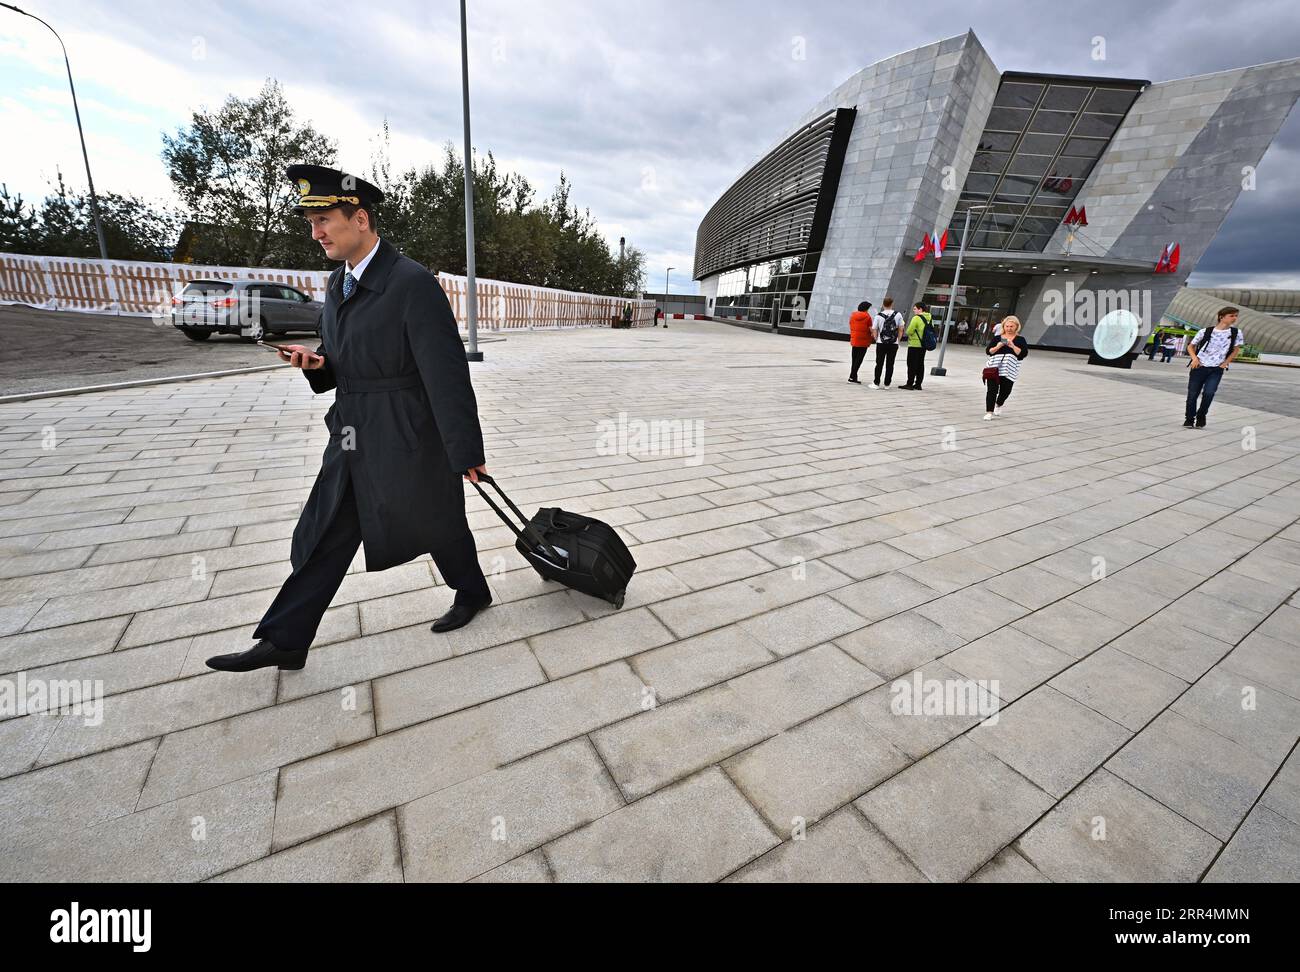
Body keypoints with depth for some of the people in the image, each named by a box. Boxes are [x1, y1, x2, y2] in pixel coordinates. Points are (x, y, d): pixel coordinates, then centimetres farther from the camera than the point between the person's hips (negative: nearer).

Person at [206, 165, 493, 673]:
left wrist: (466, 453, -19)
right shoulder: (338, 283, 11)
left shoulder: (414, 284, -16)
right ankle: (284, 642, 25)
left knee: (438, 528, 11)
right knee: (325, 538, 12)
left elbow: (447, 374, -20)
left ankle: (473, 593, 37)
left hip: (409, 444, -8)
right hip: (352, 441, 8)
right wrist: (317, 364, -4)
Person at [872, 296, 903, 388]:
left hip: (881, 343, -1)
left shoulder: (879, 316, -4)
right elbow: (901, 329, 2)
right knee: (890, 364, 6)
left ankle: (876, 383, 5)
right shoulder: (898, 315, -1)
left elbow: (875, 331, 0)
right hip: (894, 344, 1)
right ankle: (887, 384, 9)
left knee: (879, 363, 6)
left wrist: (877, 340, 14)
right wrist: (897, 339, 13)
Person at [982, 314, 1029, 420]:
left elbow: (1023, 353, -4)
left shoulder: (1020, 340, 8)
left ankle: (998, 405, 37)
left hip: (1010, 370, 1)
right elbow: (988, 351, 3)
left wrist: (1013, 346, -15)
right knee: (992, 389, -9)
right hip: (994, 368, 0)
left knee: (1006, 390, 6)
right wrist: (997, 347, -13)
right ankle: (989, 412, -8)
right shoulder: (997, 338, 11)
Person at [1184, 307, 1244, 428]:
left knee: (1209, 393, -17)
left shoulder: (1236, 333, 3)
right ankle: (1189, 419, 15)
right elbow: (1191, 346, 7)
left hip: (1217, 369, 1)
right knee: (1192, 394, 0)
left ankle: (1201, 416, 5)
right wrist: (1195, 358, -9)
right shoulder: (1205, 331, -2)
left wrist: (1225, 363, 1)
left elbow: (1236, 350, 12)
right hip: (1200, 367, -1)